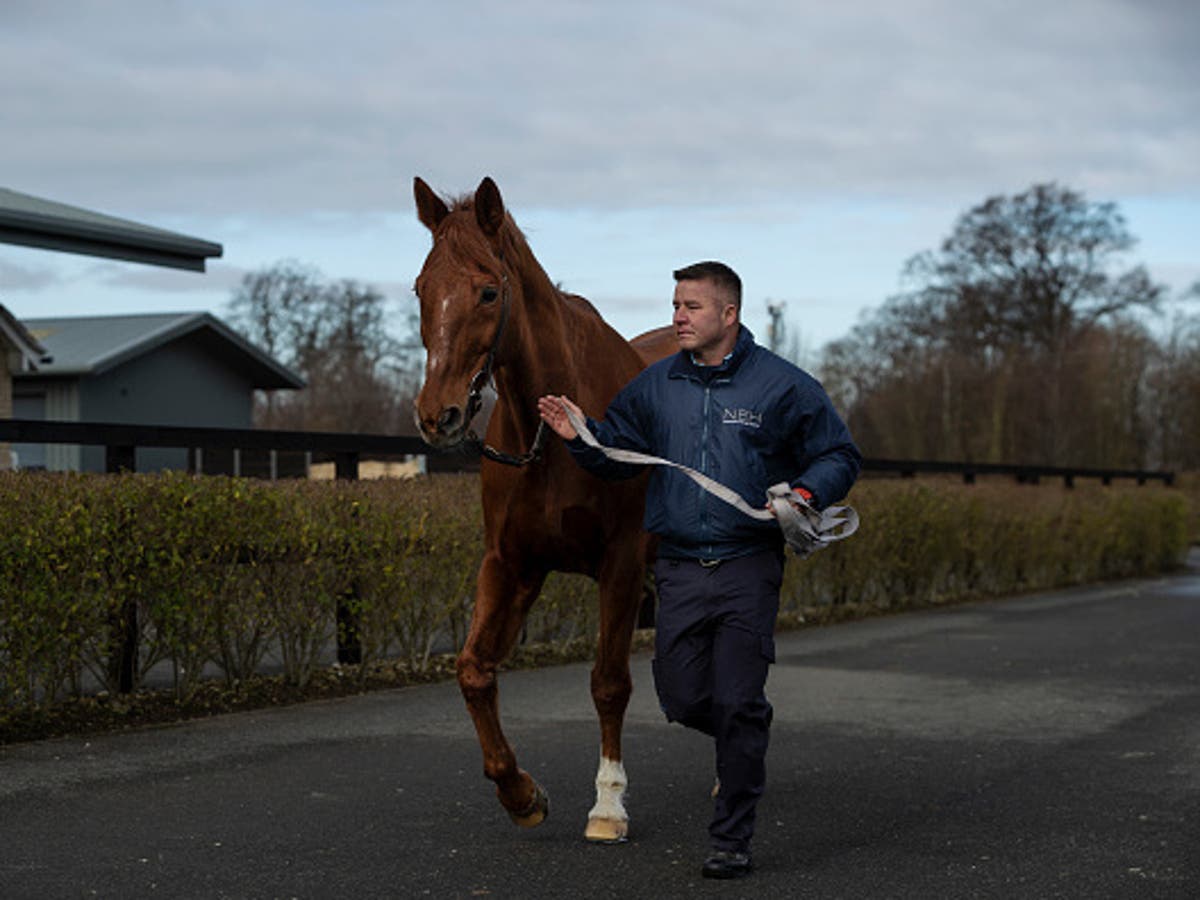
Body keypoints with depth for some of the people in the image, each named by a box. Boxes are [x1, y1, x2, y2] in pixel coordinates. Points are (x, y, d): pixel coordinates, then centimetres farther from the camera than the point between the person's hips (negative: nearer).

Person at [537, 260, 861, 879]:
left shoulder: (782, 385, -2)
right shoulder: (655, 386, 8)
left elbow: (839, 456, 4)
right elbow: (616, 454, 16)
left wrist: (806, 494, -16)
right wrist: (579, 435, -5)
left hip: (748, 568, -3)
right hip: (679, 568, 4)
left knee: (738, 705, -2)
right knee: (682, 698, 4)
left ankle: (731, 840, 10)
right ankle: (742, 751, 38)